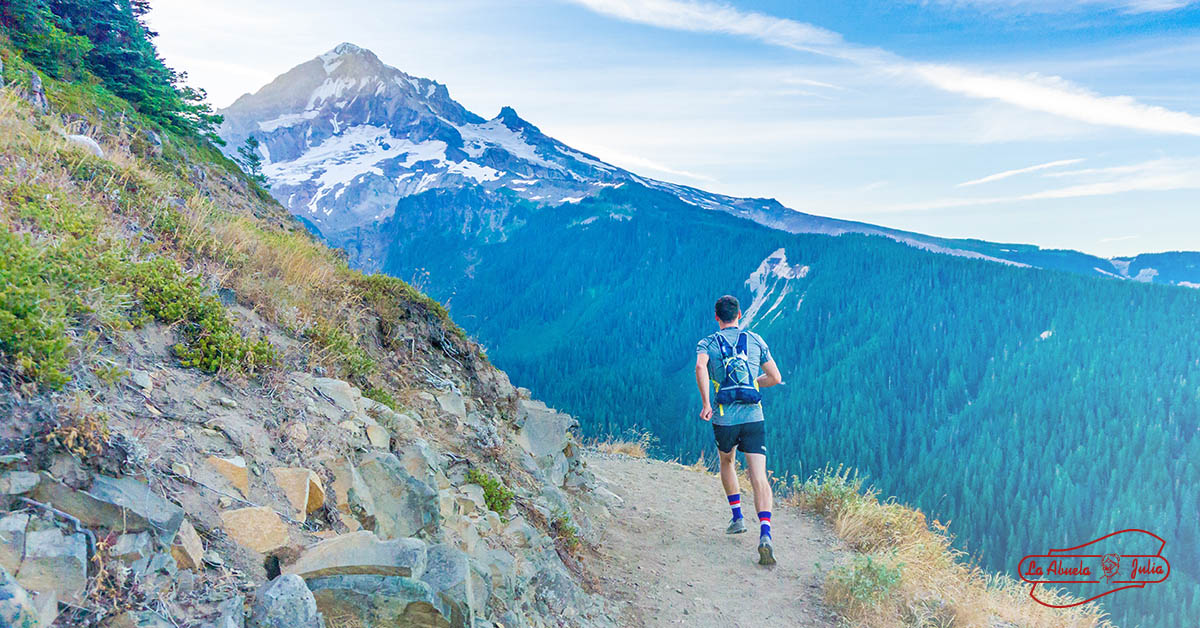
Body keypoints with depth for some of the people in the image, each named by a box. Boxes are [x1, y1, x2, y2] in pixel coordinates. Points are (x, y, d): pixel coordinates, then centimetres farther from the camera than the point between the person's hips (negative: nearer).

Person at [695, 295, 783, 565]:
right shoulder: (756, 340, 11)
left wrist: (706, 404, -17)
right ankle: (765, 534, -24)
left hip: (723, 419, 0)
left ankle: (737, 516, 29)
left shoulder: (707, 343, 5)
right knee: (759, 478, -7)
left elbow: (700, 366, -18)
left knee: (727, 463, 29)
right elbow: (775, 377, 13)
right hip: (754, 418, 0)